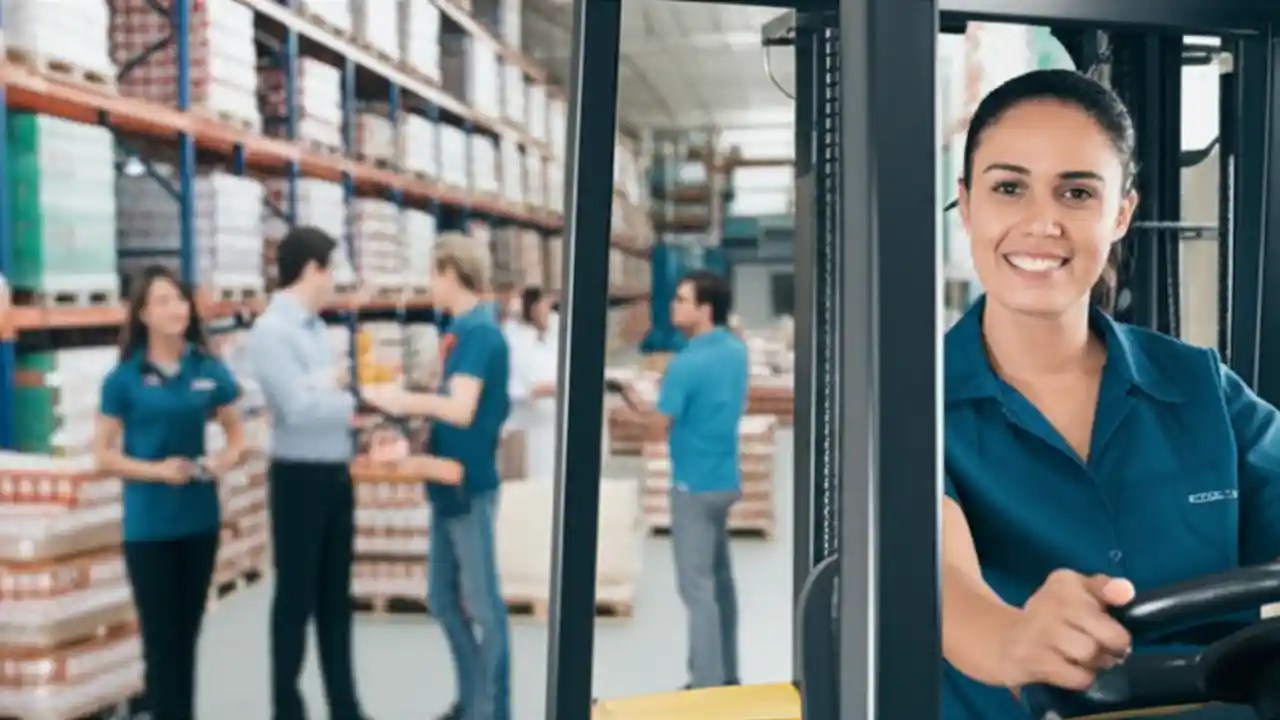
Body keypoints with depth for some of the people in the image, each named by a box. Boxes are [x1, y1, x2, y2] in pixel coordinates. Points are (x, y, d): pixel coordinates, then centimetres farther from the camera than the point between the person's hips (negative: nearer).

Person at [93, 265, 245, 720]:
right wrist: (157, 470, -18)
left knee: (187, 634, 15)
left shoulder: (209, 370, 1)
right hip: (149, 526, -3)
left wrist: (225, 459, -10)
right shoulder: (124, 378, -7)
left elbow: (237, 433, 11)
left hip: (200, 519, 3)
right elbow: (103, 455, -4)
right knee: (161, 639, 3)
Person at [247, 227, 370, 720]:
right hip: (300, 478, -8)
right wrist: (359, 401, -14)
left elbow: (330, 393, 7)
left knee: (335, 597, 15)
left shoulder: (315, 327, 11)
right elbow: (299, 407, -24)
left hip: (335, 475, 8)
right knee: (296, 597, 4)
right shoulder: (272, 331, -14)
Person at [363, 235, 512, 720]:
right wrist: (408, 408, 6)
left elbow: (461, 410, -27)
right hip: (450, 482, 9)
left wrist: (404, 401, -17)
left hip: (469, 484, -9)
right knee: (443, 599, 16)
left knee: (481, 602, 2)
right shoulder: (464, 330, 11)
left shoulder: (478, 332, -18)